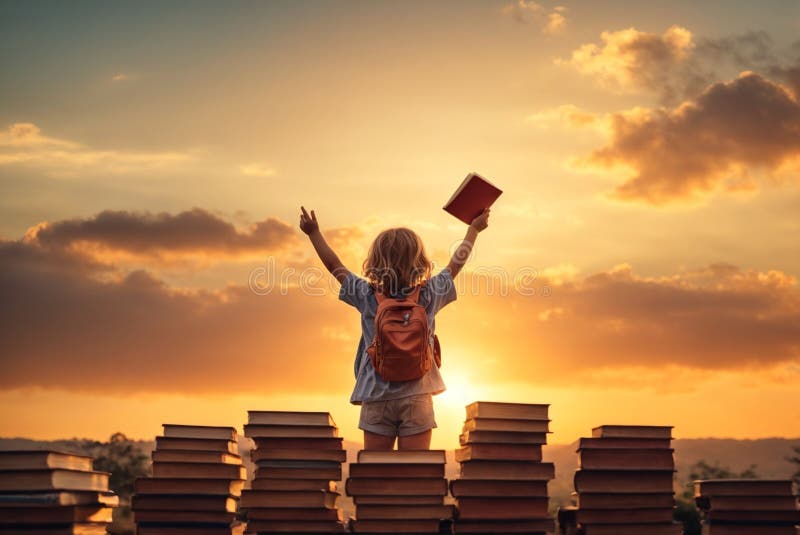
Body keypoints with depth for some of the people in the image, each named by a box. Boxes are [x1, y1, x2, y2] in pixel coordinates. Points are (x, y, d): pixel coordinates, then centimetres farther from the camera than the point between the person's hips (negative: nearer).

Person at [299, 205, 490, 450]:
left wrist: (314, 233, 17)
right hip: (417, 399, 0)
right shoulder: (428, 296, -4)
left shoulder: (367, 297, -4)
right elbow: (455, 264, 9)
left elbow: (336, 267, 6)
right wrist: (474, 228, 23)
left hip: (376, 400, 0)